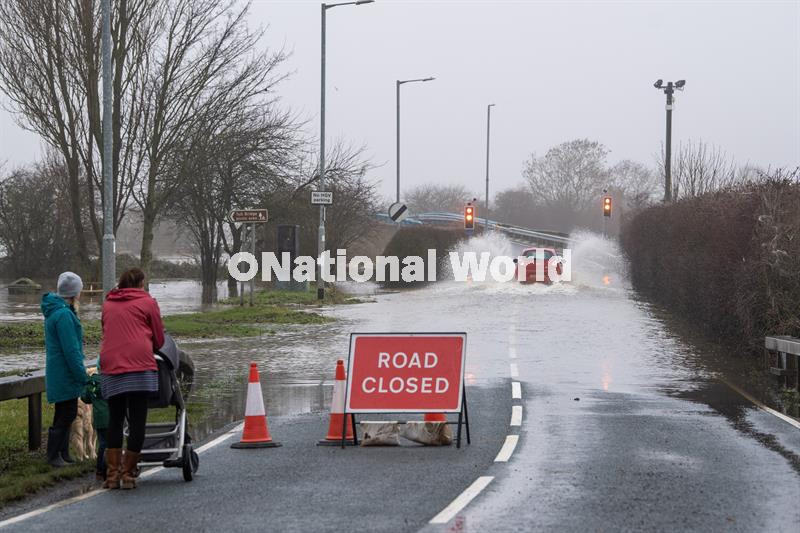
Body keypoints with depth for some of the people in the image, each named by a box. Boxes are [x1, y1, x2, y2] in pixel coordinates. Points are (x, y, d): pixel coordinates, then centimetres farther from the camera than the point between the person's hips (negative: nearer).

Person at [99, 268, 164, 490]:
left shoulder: (107, 304, 20)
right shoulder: (147, 302, 8)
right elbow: (159, 339, 11)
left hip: (111, 367, 4)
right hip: (140, 367, -4)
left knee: (115, 420, 11)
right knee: (137, 421, 1)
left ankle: (112, 474, 8)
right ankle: (128, 473, 0)